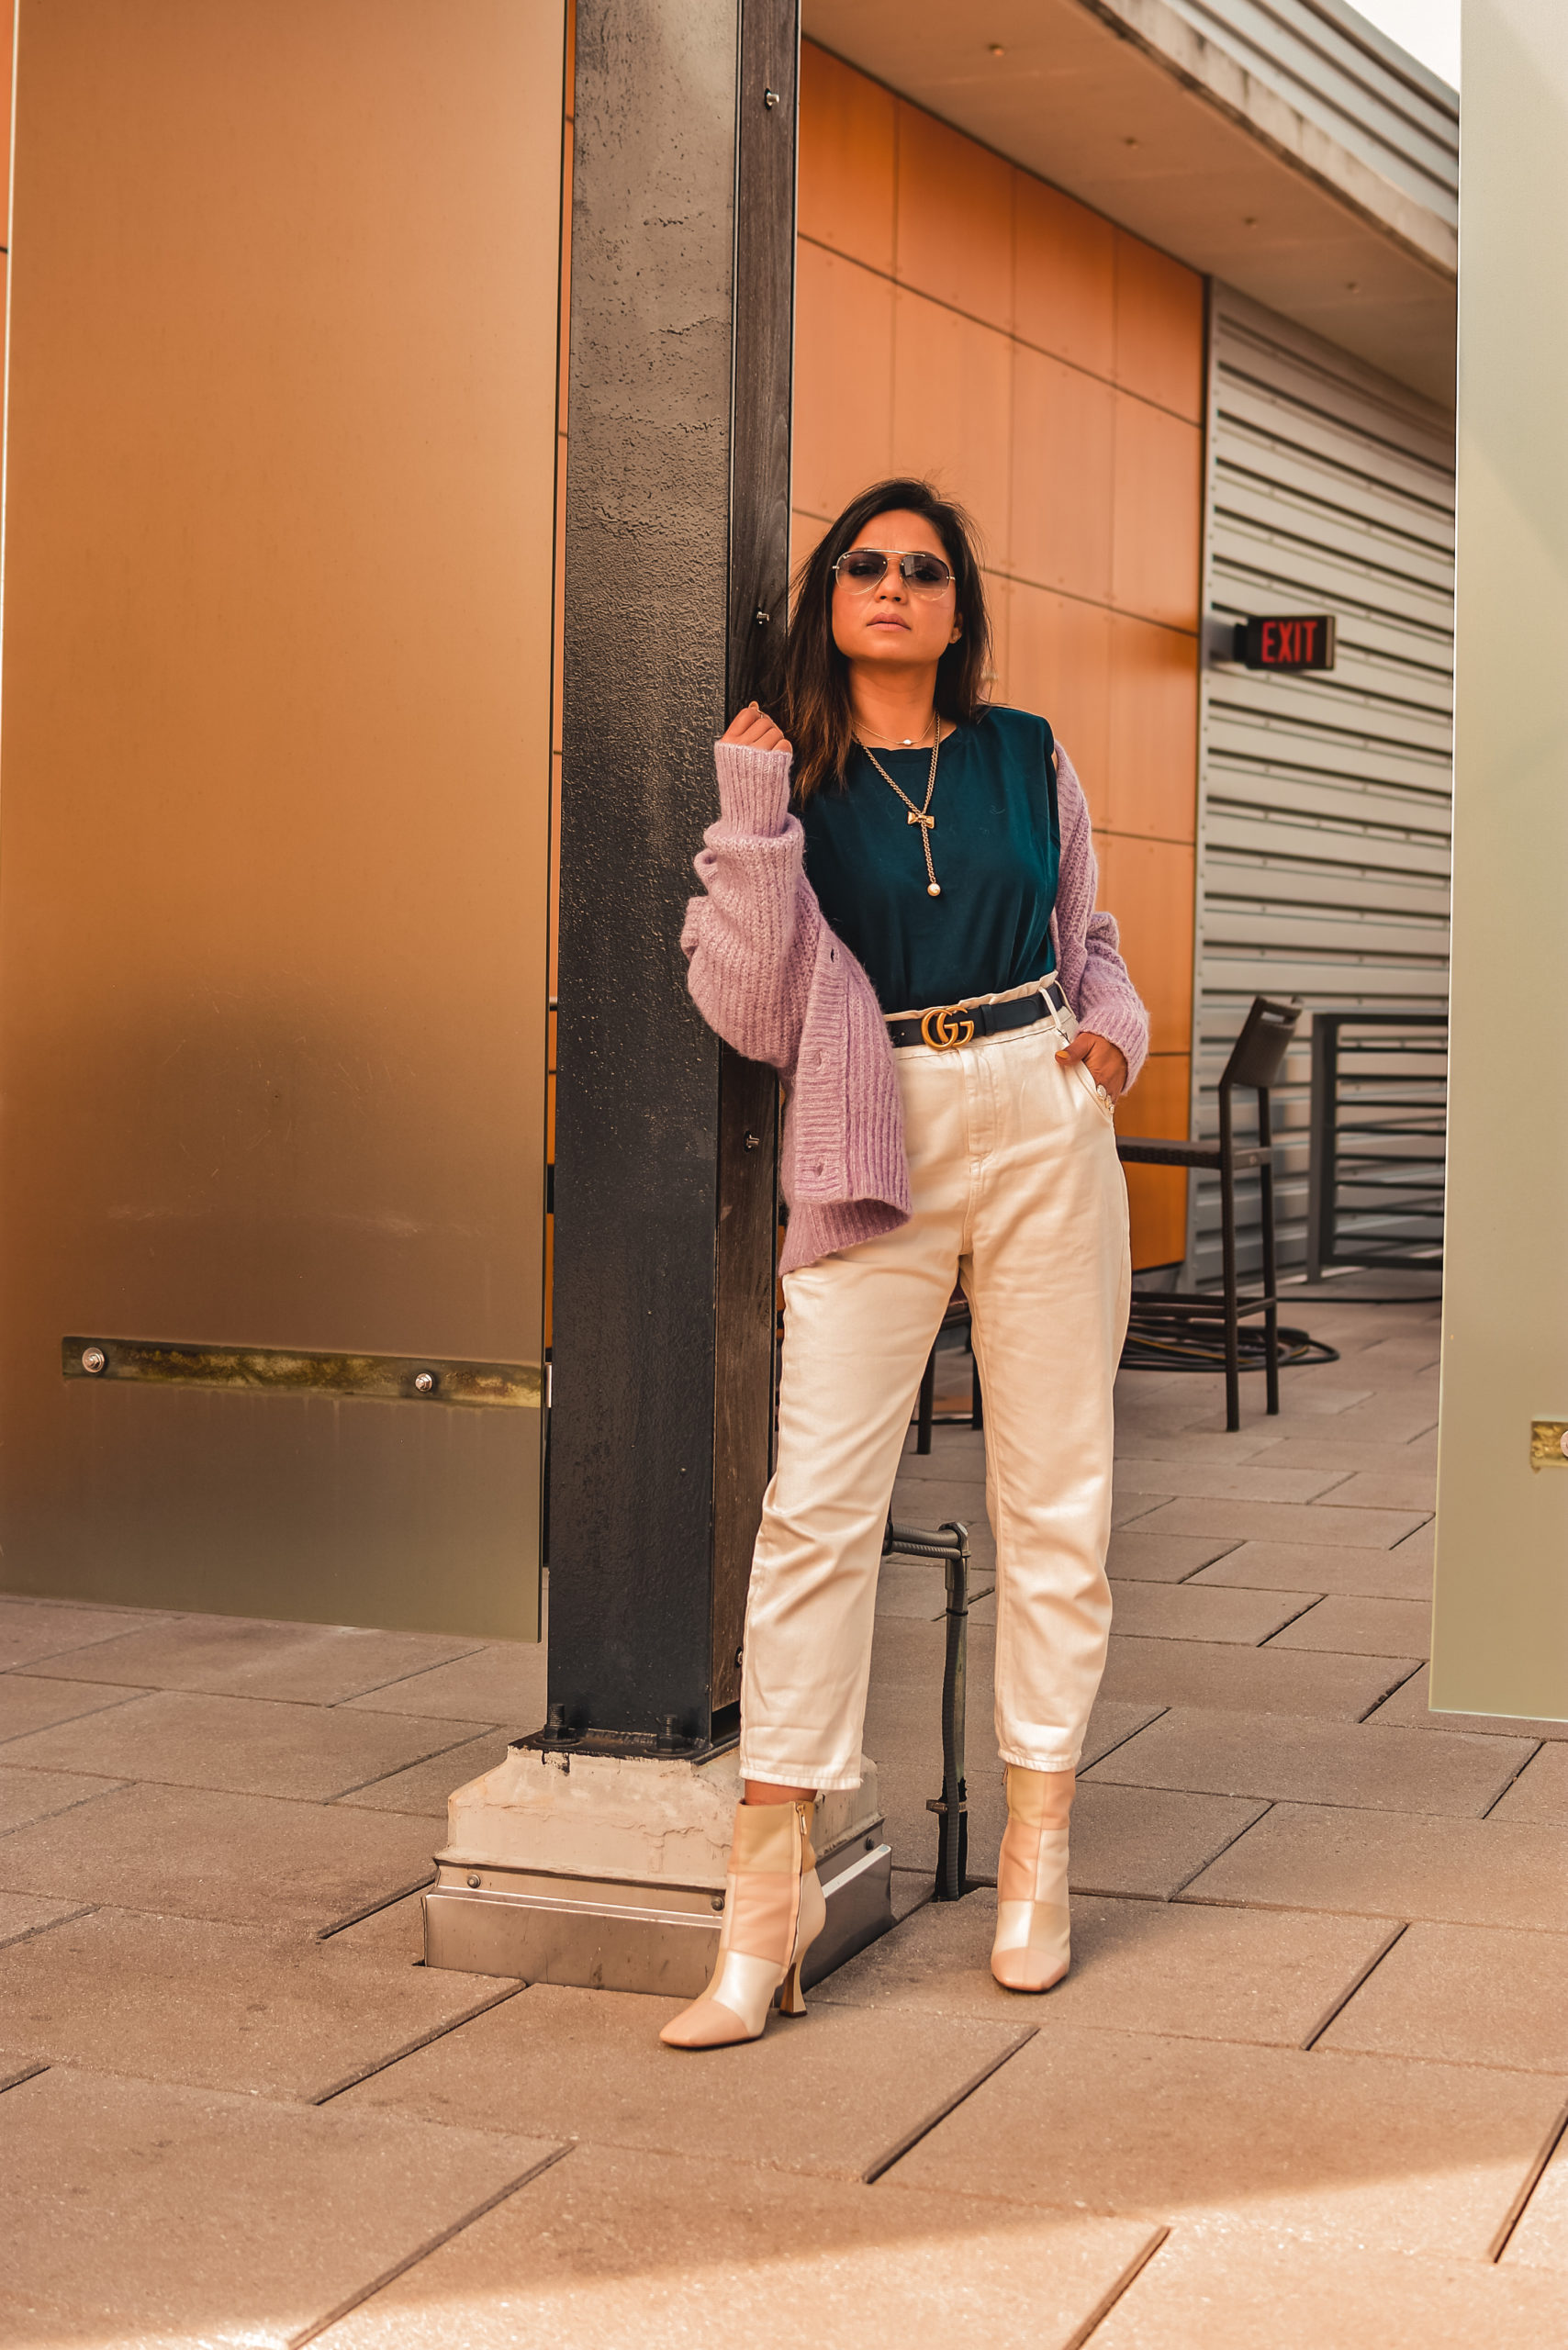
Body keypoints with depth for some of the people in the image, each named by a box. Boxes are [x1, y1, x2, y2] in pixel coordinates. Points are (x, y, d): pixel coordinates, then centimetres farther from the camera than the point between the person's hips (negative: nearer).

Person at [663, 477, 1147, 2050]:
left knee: (1055, 1493, 4)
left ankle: (1036, 1856, 16)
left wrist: (1114, 1031, 2)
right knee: (818, 1500, -10)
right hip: (879, 1146, -2)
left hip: (1044, 1128, 3)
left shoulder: (1027, 758, 11)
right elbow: (748, 1008, -4)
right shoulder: (790, 775, 4)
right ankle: (768, 1890, -6)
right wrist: (753, 815, -11)